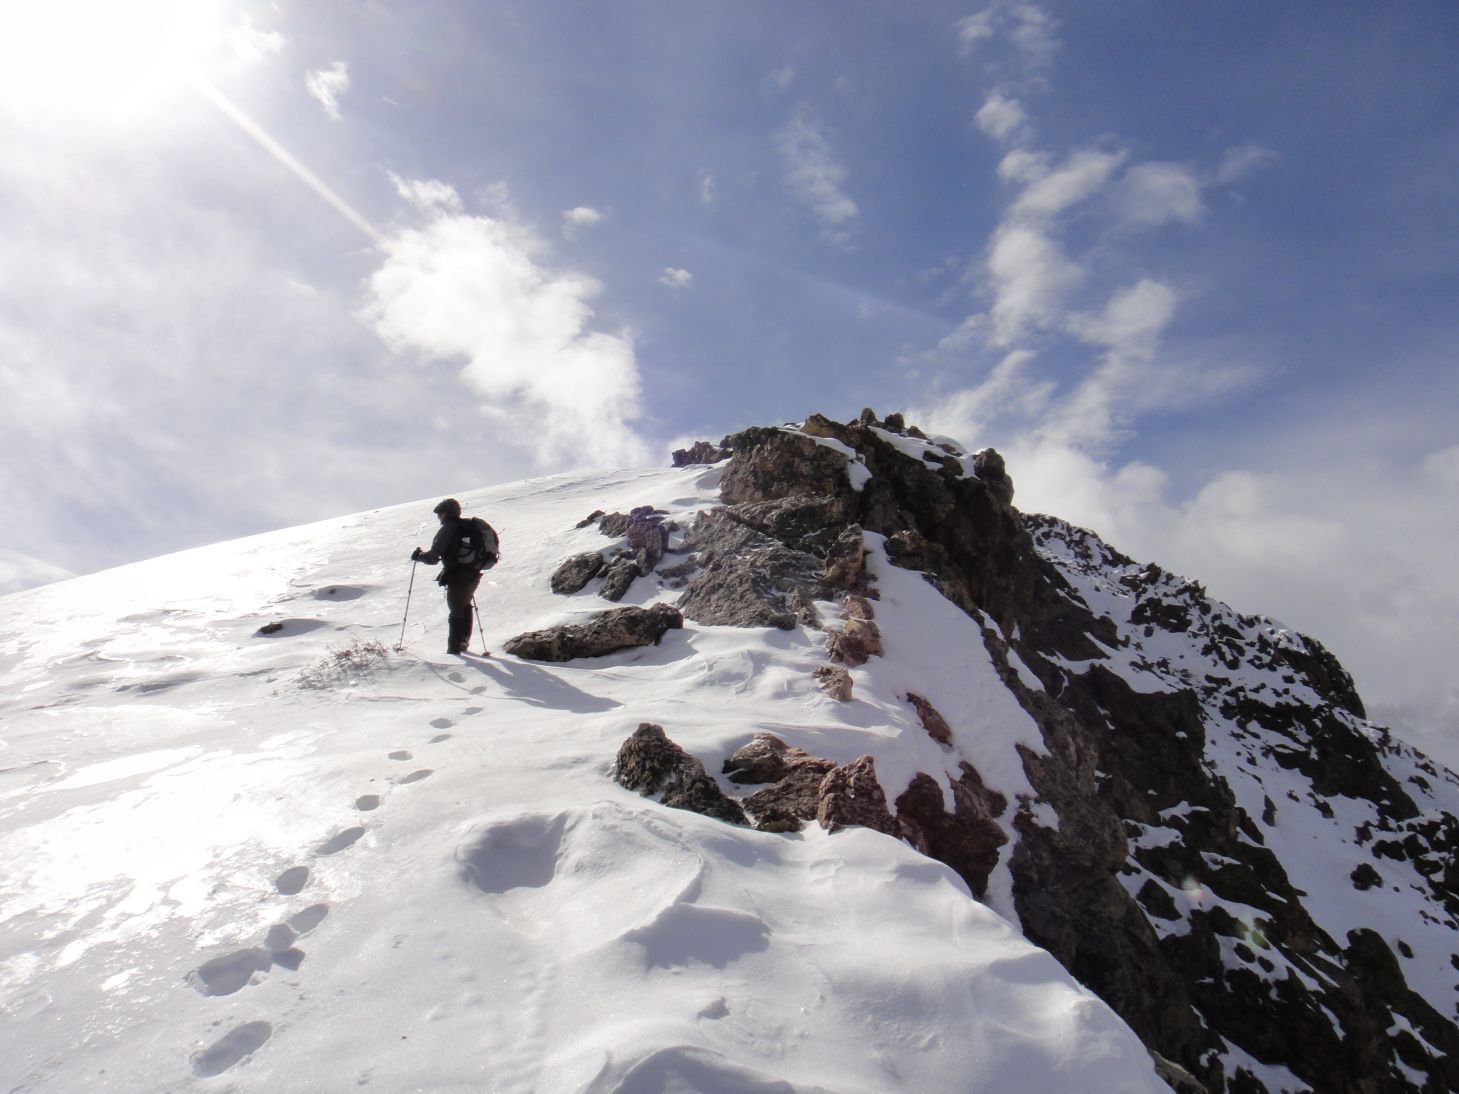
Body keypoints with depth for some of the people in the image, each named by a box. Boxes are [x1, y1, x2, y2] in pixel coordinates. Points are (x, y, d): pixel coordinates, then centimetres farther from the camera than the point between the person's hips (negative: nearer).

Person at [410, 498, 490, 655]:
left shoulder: (448, 529, -11)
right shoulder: (468, 526, 11)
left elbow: (433, 557, -14)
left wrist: (419, 555, 4)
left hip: (457, 576, -7)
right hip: (473, 575, 7)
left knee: (456, 611, 2)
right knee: (465, 606, 23)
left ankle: (454, 648, 4)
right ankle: (463, 642, 31)